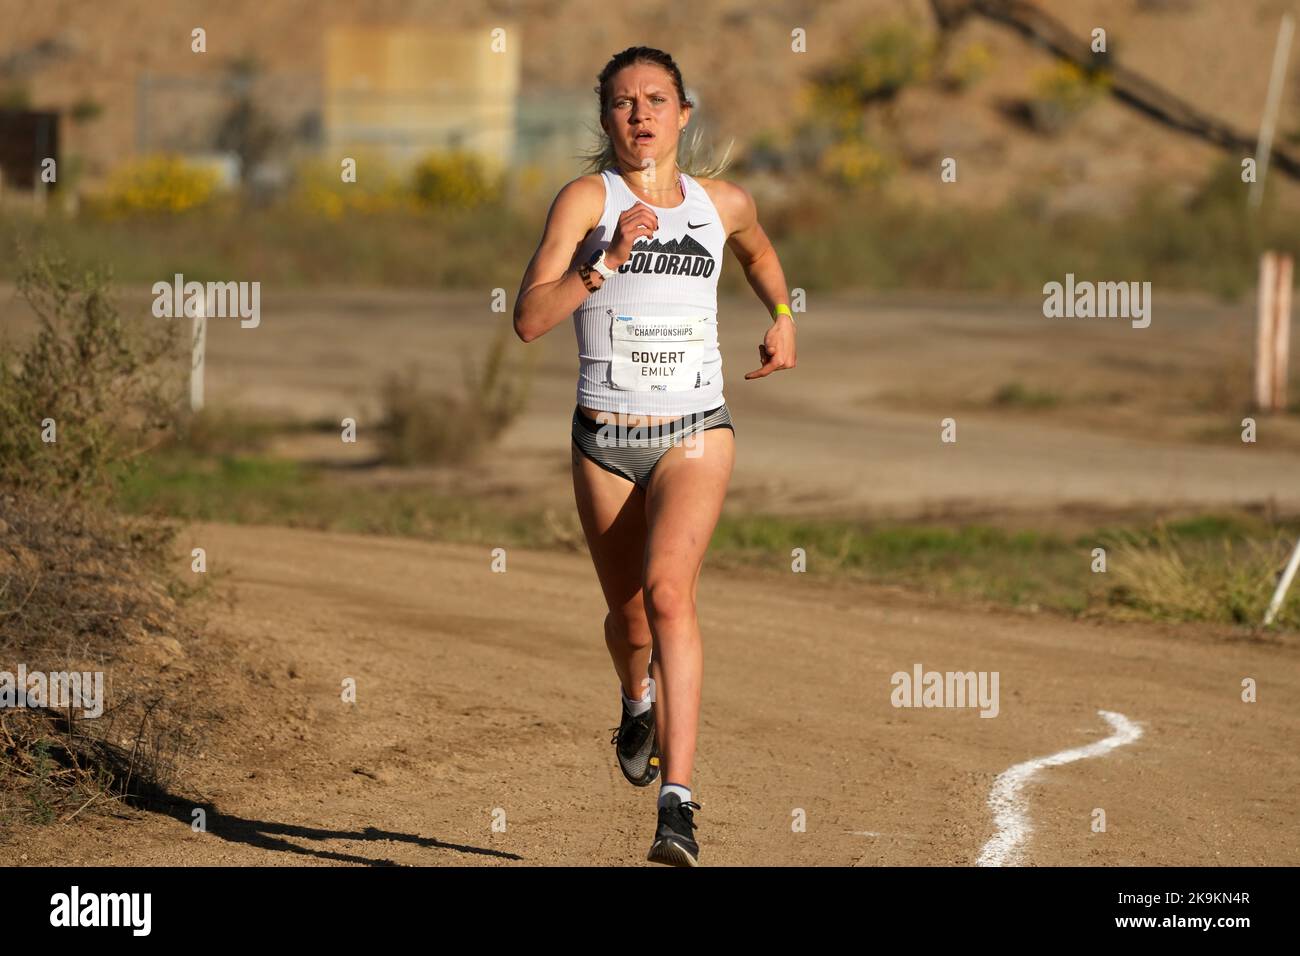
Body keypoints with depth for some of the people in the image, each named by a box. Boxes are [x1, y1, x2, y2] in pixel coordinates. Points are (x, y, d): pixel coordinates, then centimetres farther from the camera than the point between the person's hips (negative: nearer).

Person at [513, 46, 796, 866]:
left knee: (668, 592, -23)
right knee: (629, 615, 14)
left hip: (697, 433, 0)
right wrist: (607, 262, -25)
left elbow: (759, 252, 31)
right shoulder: (588, 198, -6)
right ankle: (639, 699, 53)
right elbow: (530, 319, -17)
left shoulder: (722, 204, 5)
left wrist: (783, 321, 19)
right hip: (606, 439, 0)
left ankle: (678, 801, -29)